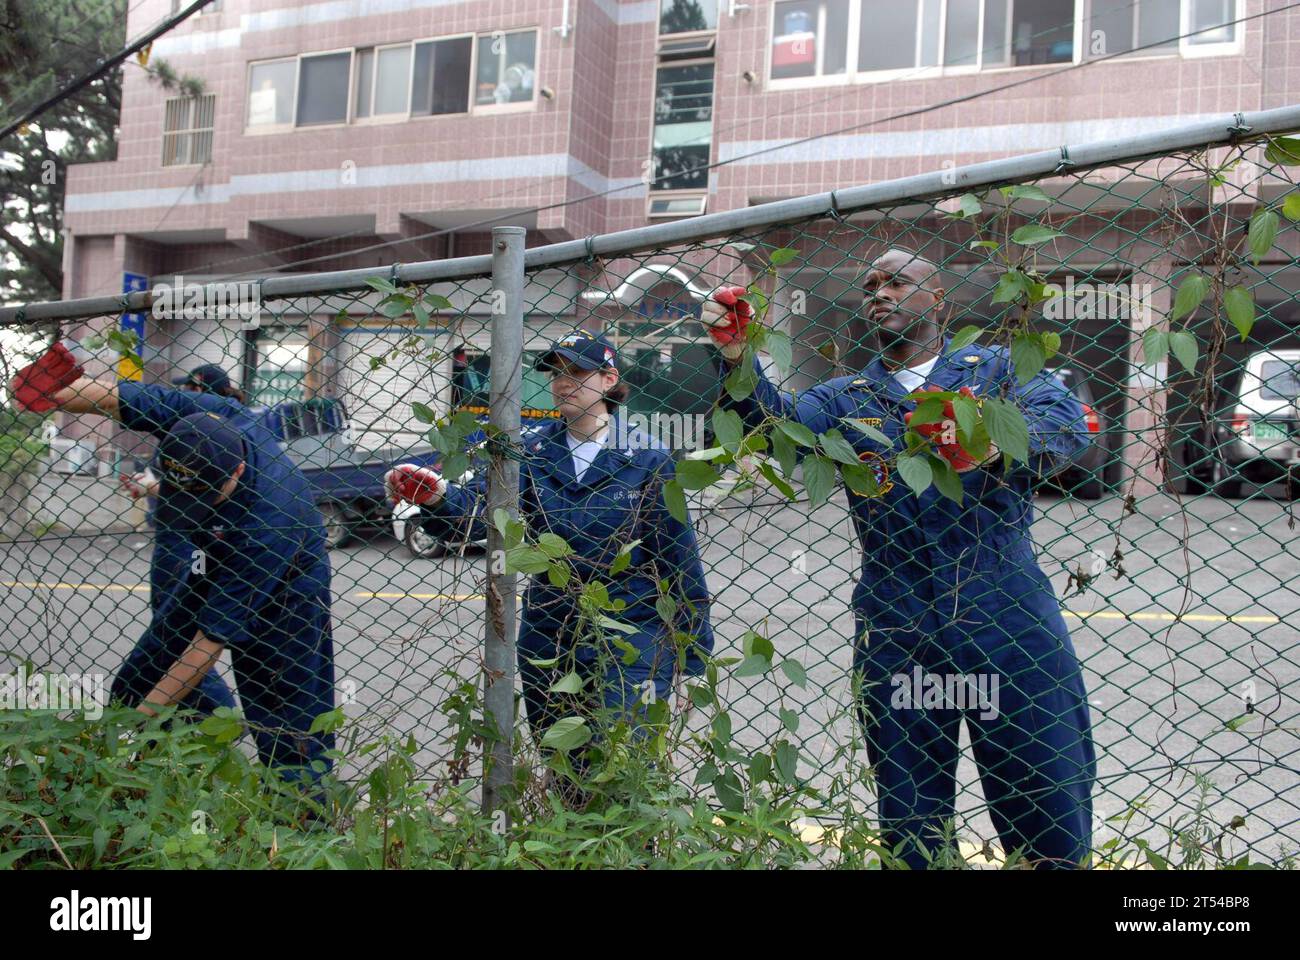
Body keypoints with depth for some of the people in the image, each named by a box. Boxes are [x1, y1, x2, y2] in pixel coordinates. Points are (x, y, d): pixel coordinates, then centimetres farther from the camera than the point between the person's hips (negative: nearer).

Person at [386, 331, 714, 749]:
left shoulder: (646, 458, -6)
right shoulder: (533, 449, 2)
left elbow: (678, 554, -4)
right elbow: (479, 509, -14)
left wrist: (694, 647, -3)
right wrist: (437, 497, -35)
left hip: (631, 641, -4)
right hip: (548, 636, 4)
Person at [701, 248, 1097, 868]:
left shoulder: (997, 369, 8)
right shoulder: (846, 400, 14)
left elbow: (1066, 422, -11)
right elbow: (776, 421, -5)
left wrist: (994, 439, -31)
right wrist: (735, 355, -23)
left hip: (1011, 620, -1)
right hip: (896, 634, 2)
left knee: (1053, 815, 7)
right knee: (909, 820, 12)